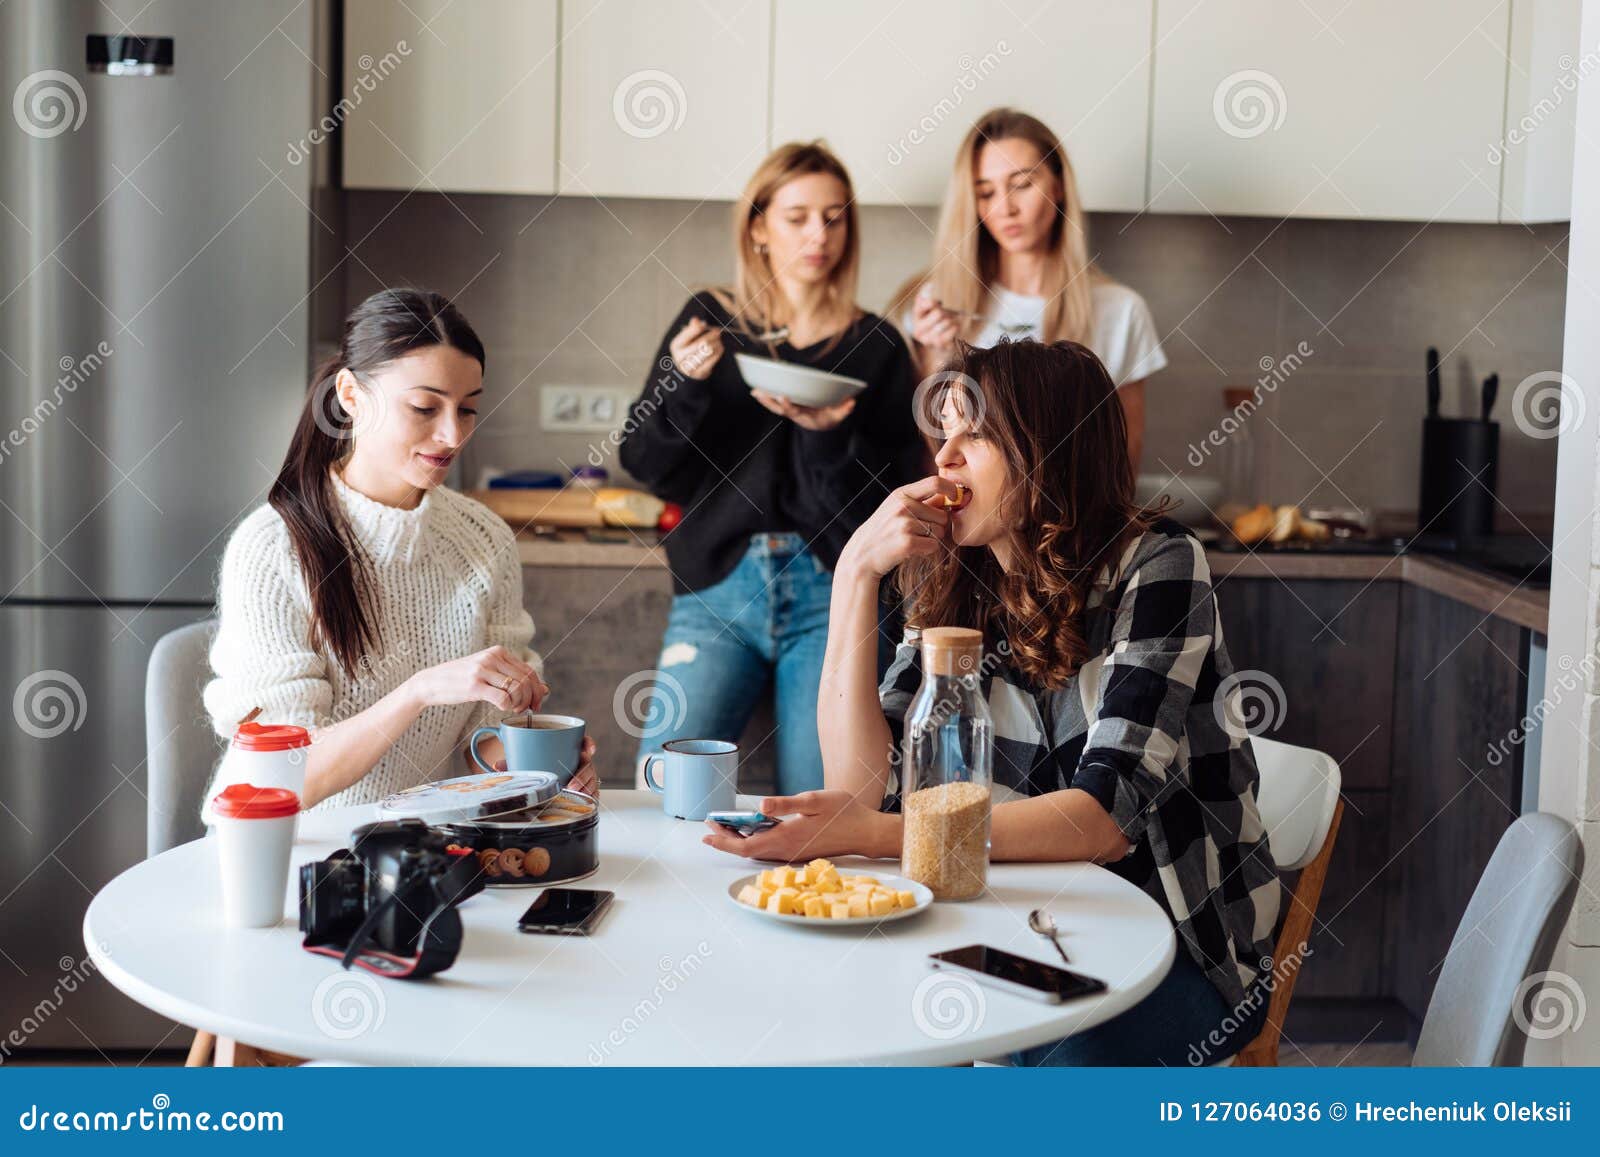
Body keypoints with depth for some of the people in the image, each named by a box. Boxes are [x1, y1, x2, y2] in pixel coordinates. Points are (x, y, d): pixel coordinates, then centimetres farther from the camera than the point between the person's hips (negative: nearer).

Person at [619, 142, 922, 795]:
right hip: (718, 590, 1)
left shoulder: (874, 347, 8)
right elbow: (646, 466, 7)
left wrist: (834, 437, -16)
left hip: (830, 595, 0)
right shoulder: (709, 322, 11)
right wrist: (683, 386, -10)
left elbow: (894, 504, 2)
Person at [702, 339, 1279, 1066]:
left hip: (1185, 944, -4)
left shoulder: (1154, 566, -13)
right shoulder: (955, 588, 3)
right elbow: (859, 783, -7)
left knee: (1065, 1055, -33)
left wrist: (874, 835, -34)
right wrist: (856, 571, -13)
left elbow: (1107, 819, -24)